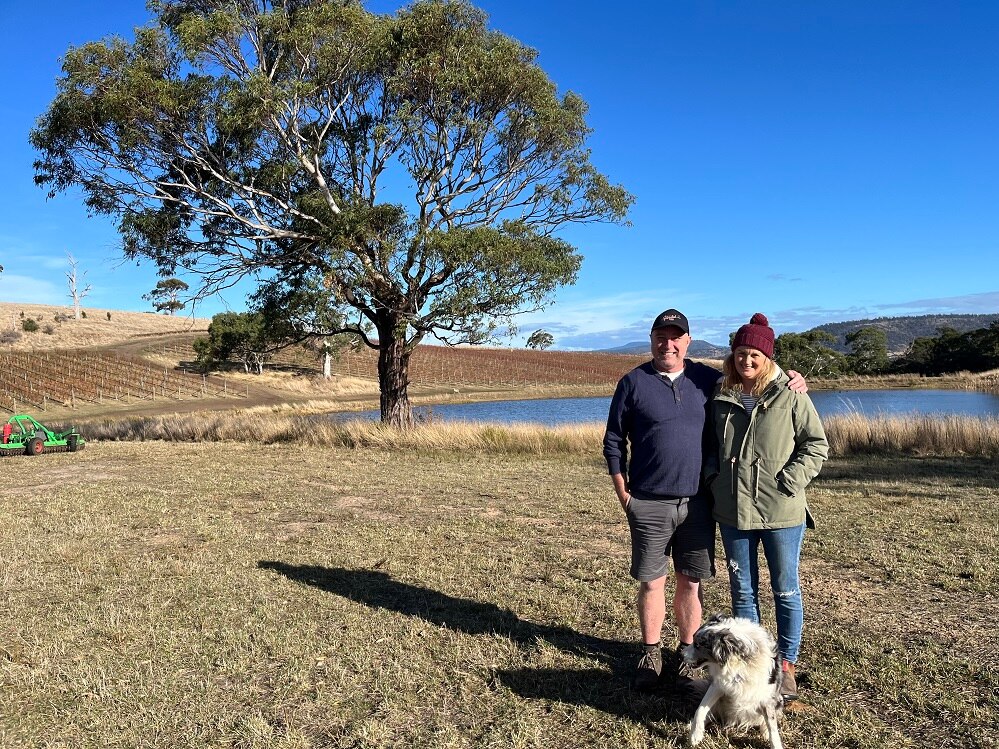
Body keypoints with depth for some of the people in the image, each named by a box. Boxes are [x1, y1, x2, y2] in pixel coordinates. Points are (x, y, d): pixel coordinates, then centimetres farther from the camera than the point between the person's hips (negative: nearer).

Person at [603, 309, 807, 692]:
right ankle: (651, 653, 23)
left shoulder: (707, 379, 6)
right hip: (648, 504, -2)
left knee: (690, 582, 11)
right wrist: (623, 492, -1)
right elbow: (613, 441, 4)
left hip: (696, 503, 2)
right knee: (651, 582, 6)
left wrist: (789, 382, 2)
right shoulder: (633, 382, 0)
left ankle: (686, 650, 27)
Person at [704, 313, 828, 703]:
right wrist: (713, 474, 3)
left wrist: (790, 481, -12)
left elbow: (816, 444, -2)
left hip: (781, 512, -3)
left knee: (786, 591, 11)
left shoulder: (790, 395, -6)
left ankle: (786, 666, 27)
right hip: (733, 512, 3)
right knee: (743, 592, 13)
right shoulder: (721, 398, 4)